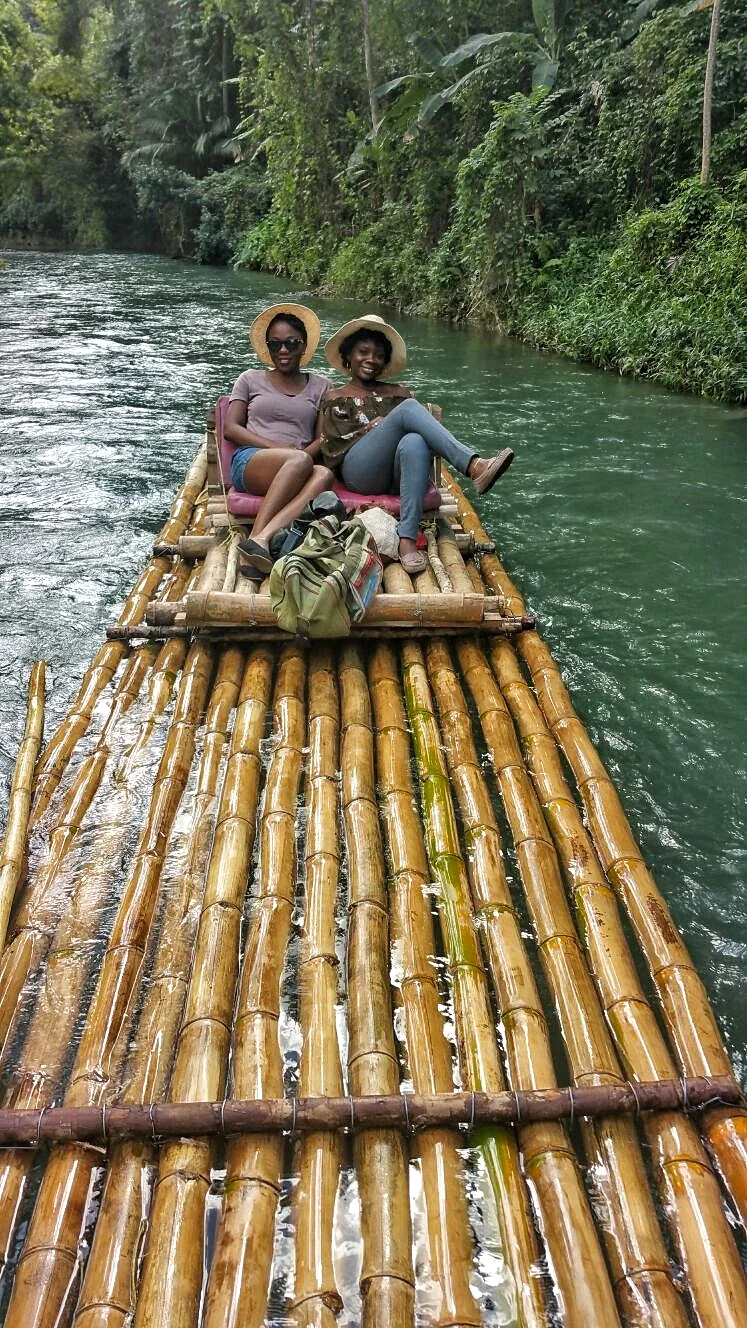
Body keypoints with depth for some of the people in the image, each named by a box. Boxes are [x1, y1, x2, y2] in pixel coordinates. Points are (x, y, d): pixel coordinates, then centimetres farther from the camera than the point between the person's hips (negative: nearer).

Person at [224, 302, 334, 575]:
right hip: (249, 462, -1)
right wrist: (277, 447, -7)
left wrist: (305, 454, -11)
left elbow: (324, 438, 13)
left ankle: (261, 539, -53)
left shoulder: (319, 386, 24)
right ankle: (257, 539, -48)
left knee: (324, 474, -37)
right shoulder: (251, 379, 20)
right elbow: (230, 428, 9)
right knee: (299, 460, -37)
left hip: (295, 469, 2)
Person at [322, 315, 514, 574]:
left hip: (395, 475, 2)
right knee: (408, 408, -25)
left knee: (414, 442, -37)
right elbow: (333, 448, 8)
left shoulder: (398, 393, 29)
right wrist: (374, 426, 3)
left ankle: (407, 539, -49)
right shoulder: (335, 399, 24)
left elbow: (418, 434, 16)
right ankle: (474, 466, -45)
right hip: (360, 473, -2)